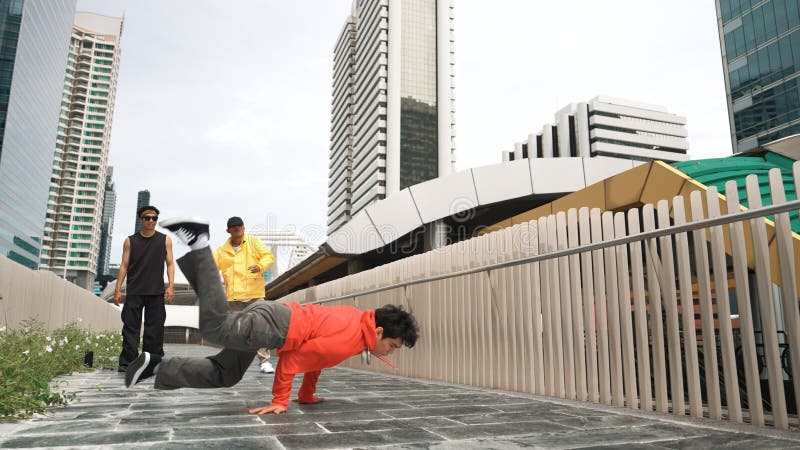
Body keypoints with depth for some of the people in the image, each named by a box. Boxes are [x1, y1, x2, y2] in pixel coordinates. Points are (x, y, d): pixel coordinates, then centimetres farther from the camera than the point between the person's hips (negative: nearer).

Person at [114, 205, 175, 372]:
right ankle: (127, 362, 4)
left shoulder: (165, 240, 8)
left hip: (157, 292, 0)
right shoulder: (130, 241, 9)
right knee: (130, 327, -1)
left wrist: (171, 285, -5)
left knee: (155, 329, 0)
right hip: (134, 292, 0)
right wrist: (118, 289, 2)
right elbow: (124, 265, 8)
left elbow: (170, 264, 6)